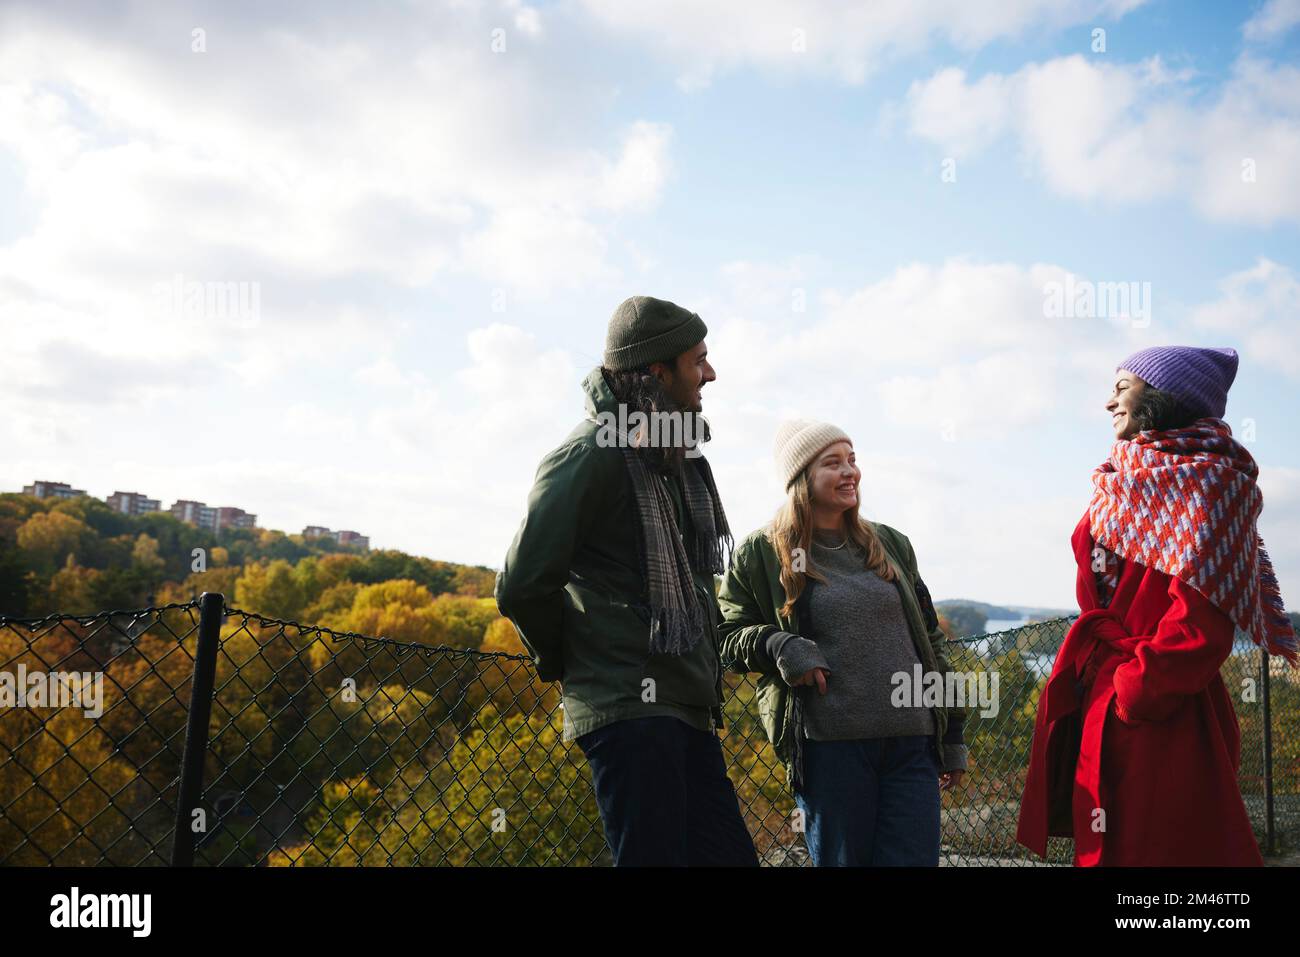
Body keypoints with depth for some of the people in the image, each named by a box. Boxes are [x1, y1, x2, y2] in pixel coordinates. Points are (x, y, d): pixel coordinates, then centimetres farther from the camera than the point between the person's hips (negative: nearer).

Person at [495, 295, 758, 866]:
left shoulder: (673, 453, 16)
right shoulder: (592, 453, -12)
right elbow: (522, 587, -13)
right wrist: (563, 664, 3)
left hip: (687, 708, 9)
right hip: (630, 707, -9)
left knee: (729, 854, 11)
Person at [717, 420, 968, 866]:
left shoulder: (891, 544, 15)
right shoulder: (762, 553, 2)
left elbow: (929, 641, 18)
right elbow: (727, 636, 6)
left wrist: (952, 736, 16)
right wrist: (777, 645, -15)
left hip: (912, 743, 4)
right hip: (830, 745, -3)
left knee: (915, 857, 2)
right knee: (842, 858, 5)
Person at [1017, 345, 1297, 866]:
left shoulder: (1201, 477, -11)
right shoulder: (1138, 477, 16)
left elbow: (1203, 617, -21)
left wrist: (1136, 690, -17)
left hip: (1157, 719, -9)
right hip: (1107, 705, 9)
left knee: (1153, 847, -2)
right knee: (1108, 845, 14)